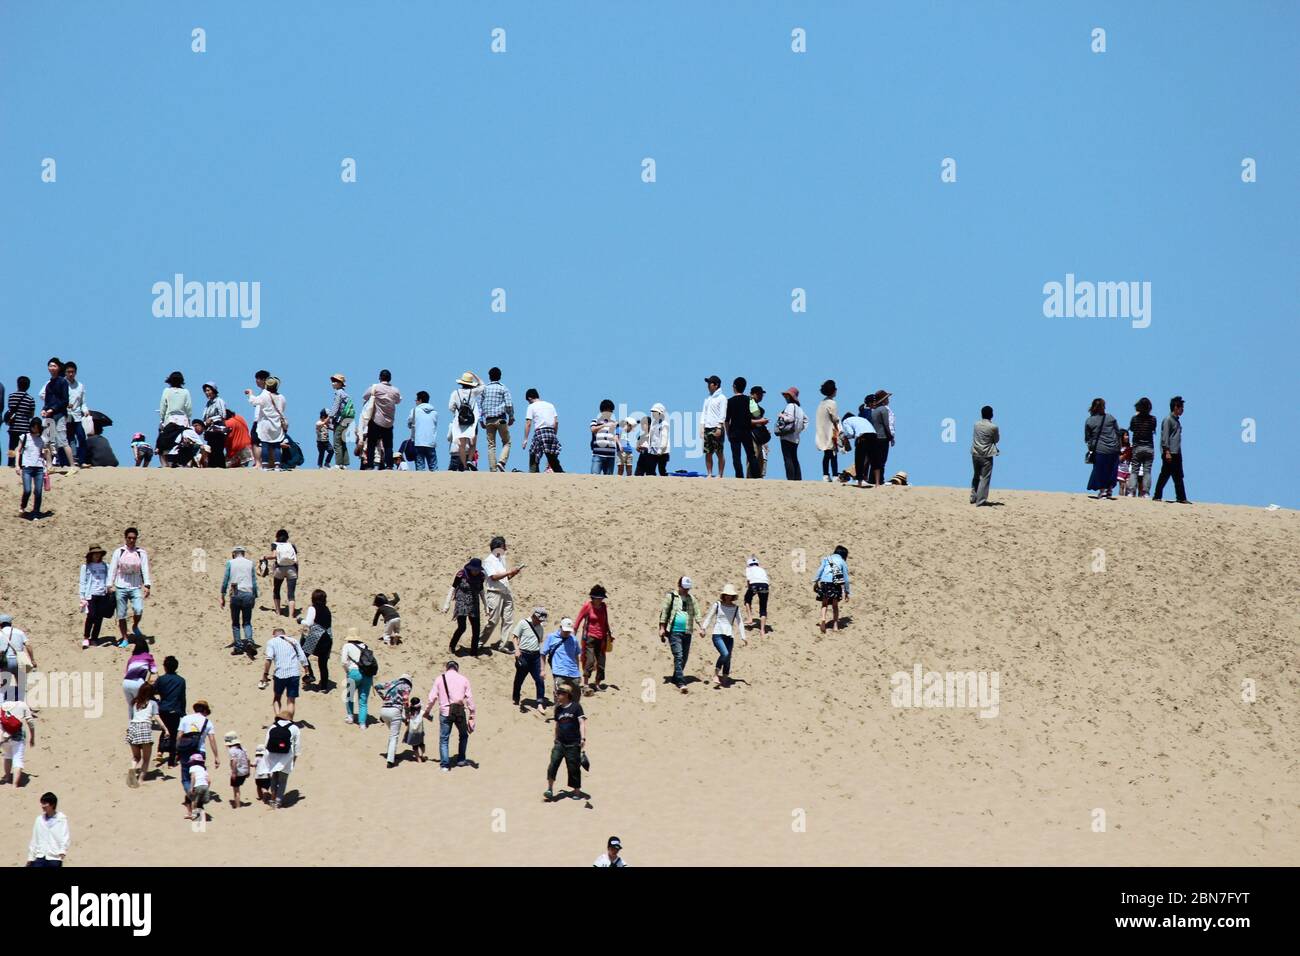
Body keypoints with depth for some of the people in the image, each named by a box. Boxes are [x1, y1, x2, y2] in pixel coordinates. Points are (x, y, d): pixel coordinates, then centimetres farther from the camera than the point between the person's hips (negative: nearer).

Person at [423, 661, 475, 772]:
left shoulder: (440, 679, 5)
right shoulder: (463, 679, 7)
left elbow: (432, 698, 4)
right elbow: (469, 698, 3)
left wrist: (427, 711, 16)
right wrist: (471, 715, 5)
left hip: (445, 712, -1)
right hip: (460, 711, 1)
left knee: (444, 739, 4)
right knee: (463, 736, 23)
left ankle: (445, 765, -3)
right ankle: (460, 760, 23)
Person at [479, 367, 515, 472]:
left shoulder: (484, 388, 9)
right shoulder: (503, 389, 0)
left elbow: (479, 405, 9)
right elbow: (509, 404, -6)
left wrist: (481, 420, 13)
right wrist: (511, 417, 6)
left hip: (489, 420, 3)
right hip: (501, 419, -3)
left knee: (491, 445, 5)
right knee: (506, 442, 7)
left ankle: (493, 469, 0)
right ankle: (501, 461, -15)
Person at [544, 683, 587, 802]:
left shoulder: (576, 707, -7)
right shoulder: (558, 709, 10)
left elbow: (582, 723, -12)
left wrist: (583, 738, -22)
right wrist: (555, 740, 27)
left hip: (573, 744, -4)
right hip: (560, 743, 4)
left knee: (574, 768, 3)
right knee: (553, 764, -13)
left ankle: (577, 791, 18)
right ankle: (550, 789, -9)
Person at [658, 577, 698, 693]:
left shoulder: (691, 599, 13)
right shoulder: (671, 596, -1)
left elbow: (696, 613, 15)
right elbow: (664, 612, -2)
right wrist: (662, 628, -8)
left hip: (687, 632, 5)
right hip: (674, 631, -5)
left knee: (684, 657, 8)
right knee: (678, 656, -14)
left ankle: (675, 678, 24)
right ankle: (681, 683, -21)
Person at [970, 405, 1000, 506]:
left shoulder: (976, 425, 2)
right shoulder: (993, 427, -13)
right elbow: (997, 440, 0)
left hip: (975, 454, 5)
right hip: (986, 455, -5)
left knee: (976, 476, 19)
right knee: (985, 478, -1)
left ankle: (973, 497, 23)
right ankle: (981, 500, -5)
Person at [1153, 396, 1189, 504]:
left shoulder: (1176, 420, 18)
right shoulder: (1168, 420, -9)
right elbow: (1165, 437, -15)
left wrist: (1178, 453, 19)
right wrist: (1167, 452, -20)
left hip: (1176, 453, 9)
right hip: (1169, 453, -9)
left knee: (1179, 477, 6)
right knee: (1165, 475, -5)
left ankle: (1181, 498, 6)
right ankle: (1157, 496, 0)